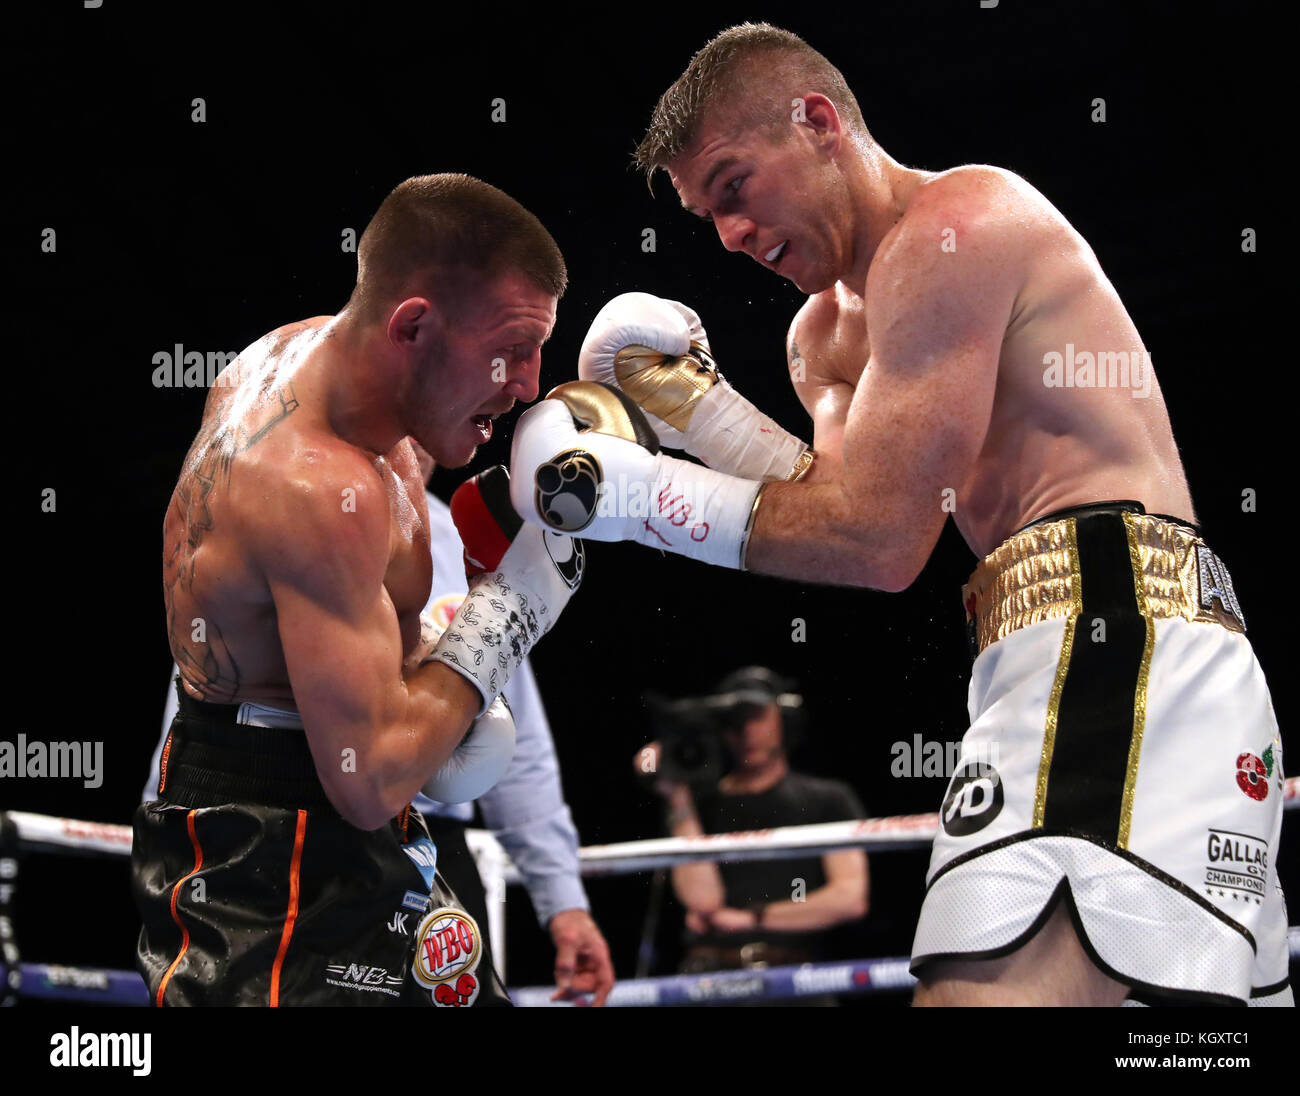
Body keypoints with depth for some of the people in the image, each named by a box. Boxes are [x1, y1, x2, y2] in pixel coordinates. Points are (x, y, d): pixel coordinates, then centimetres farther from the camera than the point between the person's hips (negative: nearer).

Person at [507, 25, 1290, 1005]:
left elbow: (879, 539, -11)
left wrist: (639, 497, -4)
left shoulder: (955, 224, -6)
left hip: (1116, 628, -11)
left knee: (990, 984, -25)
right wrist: (690, 400, 5)